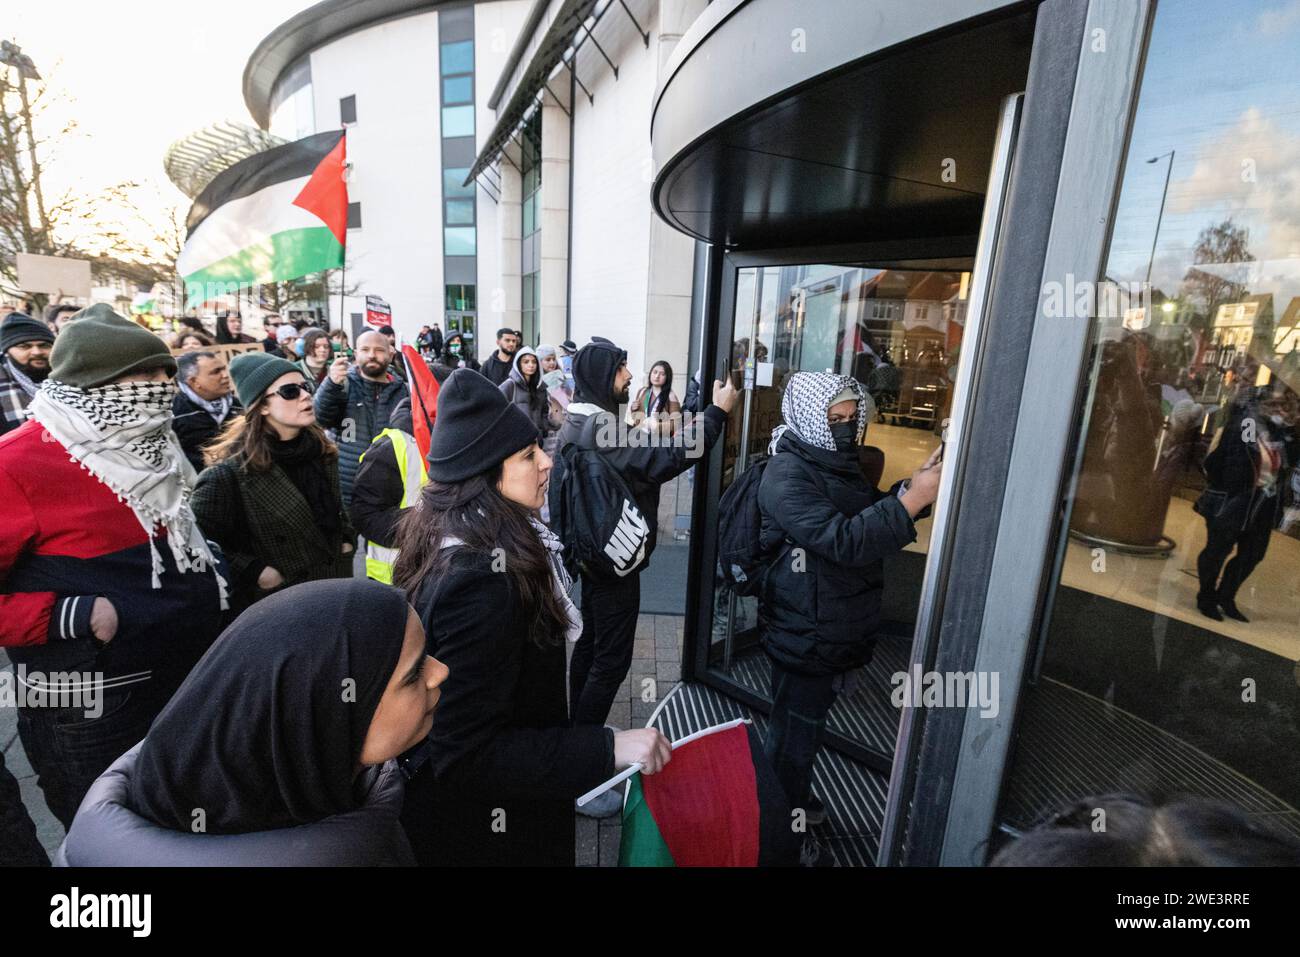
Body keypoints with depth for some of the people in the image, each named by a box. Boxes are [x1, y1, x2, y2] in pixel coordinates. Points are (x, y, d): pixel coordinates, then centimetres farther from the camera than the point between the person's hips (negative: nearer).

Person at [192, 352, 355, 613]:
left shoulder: (322, 450, 0)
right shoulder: (231, 469, -20)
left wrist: (347, 540, 4)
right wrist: (254, 571, -20)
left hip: (333, 585, 6)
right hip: (274, 600, -6)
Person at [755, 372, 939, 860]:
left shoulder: (838, 464, 8)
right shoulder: (787, 475, -22)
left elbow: (872, 520, 15)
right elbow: (844, 541, -31)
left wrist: (915, 483, 0)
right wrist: (914, 498, -32)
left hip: (840, 630, 9)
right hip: (806, 636, -9)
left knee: (806, 724, 26)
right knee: (793, 734, 10)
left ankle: (795, 800, 48)